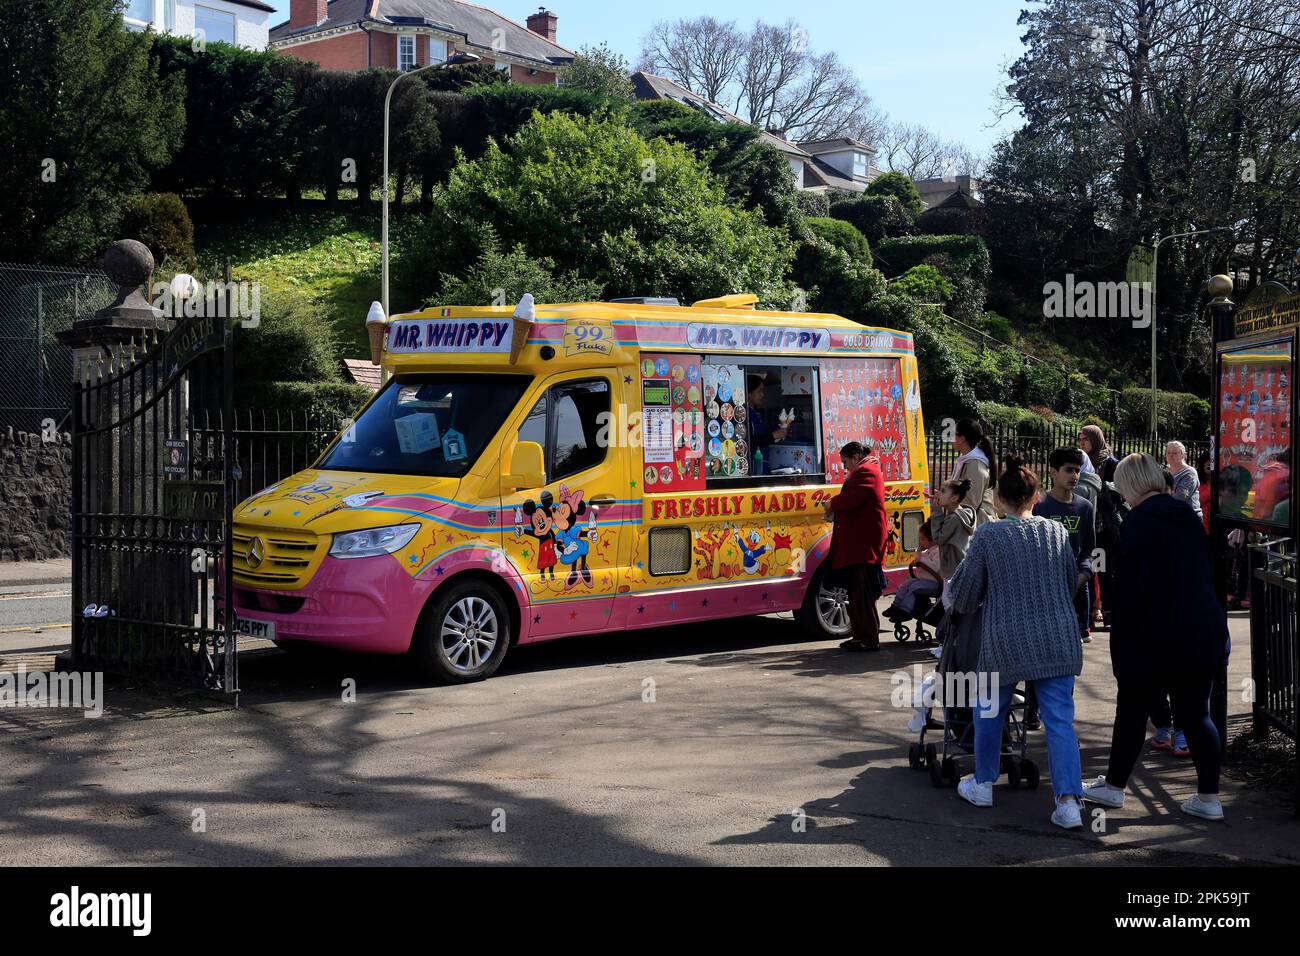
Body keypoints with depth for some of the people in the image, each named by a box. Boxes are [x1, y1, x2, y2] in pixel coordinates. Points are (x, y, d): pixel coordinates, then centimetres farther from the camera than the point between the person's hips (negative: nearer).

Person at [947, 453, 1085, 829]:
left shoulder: (986, 536, -6)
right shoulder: (1057, 532, 2)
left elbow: (965, 597, 1)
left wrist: (959, 574, 22)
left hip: (1004, 642, -2)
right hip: (1057, 640, 2)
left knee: (990, 712, 19)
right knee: (1060, 720, 3)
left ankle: (982, 784, 32)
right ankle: (1068, 800, -6)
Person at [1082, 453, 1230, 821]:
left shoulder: (1140, 521, -13)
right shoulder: (1189, 518, 11)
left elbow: (1131, 587, -17)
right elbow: (1206, 574, 17)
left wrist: (1123, 641, -10)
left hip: (1157, 638, -7)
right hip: (1205, 634, 7)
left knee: (1132, 710, 8)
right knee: (1195, 715, 11)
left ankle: (1114, 786, 19)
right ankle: (1208, 797, 12)